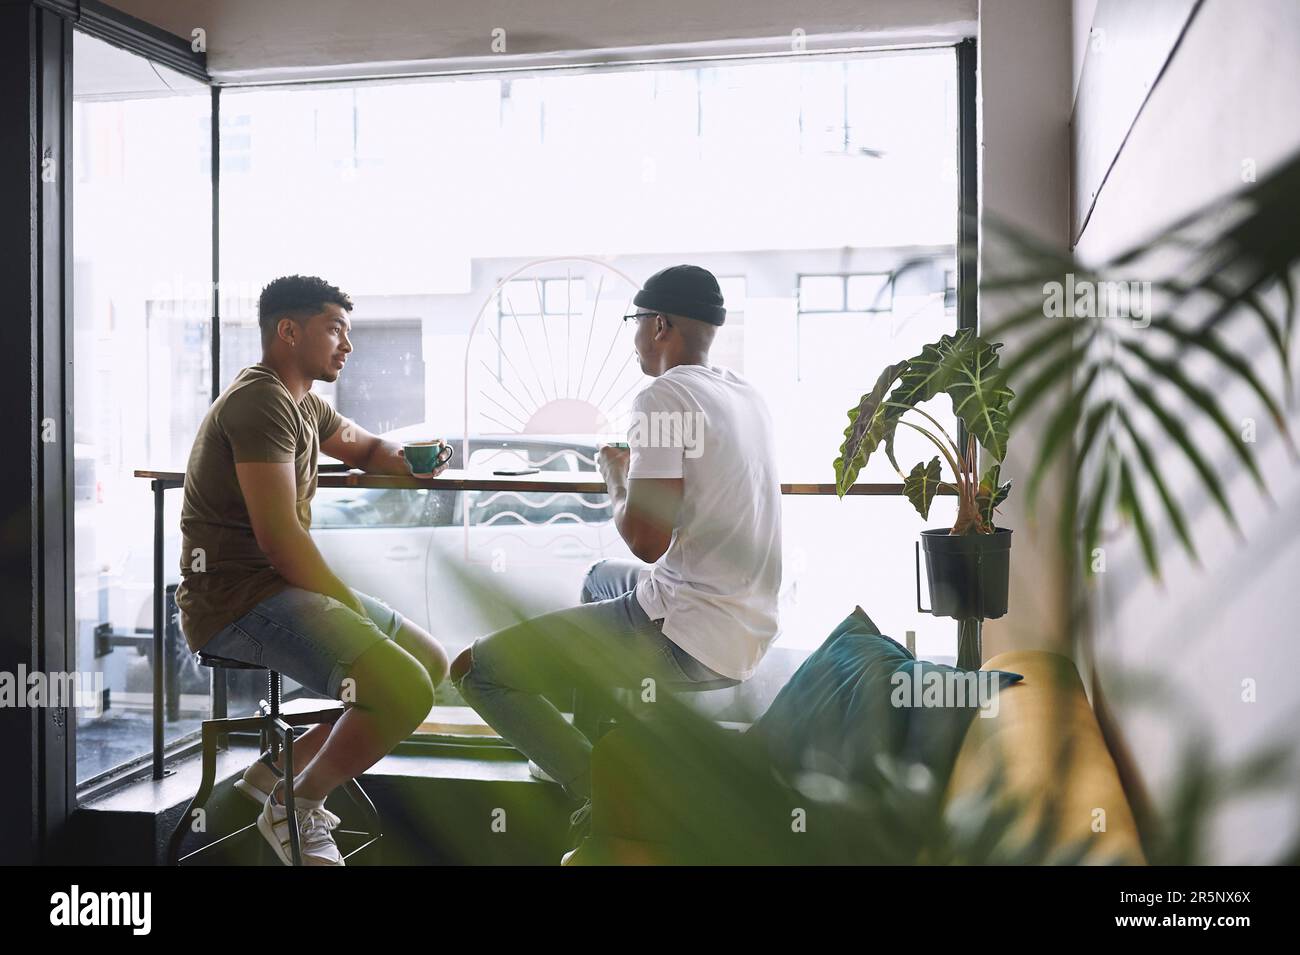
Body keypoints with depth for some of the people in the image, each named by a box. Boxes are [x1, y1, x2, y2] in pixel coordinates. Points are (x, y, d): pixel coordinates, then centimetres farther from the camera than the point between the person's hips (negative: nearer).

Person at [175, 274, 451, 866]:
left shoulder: (304, 405, 17)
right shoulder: (260, 401, -15)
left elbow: (366, 448, 33)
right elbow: (279, 536, -22)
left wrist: (408, 459, 9)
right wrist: (349, 609, -13)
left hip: (281, 589, 11)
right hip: (238, 600, -10)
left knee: (431, 662, 10)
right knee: (404, 691, -25)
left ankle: (276, 772, 13)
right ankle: (296, 809, 0)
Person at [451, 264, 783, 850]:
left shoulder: (663, 397, -16)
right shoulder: (746, 395, 10)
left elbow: (646, 540, -21)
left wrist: (615, 474, -3)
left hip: (689, 637, -9)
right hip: (747, 628, 9)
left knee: (477, 668, -5)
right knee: (602, 577, 36)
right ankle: (594, 743, 38)